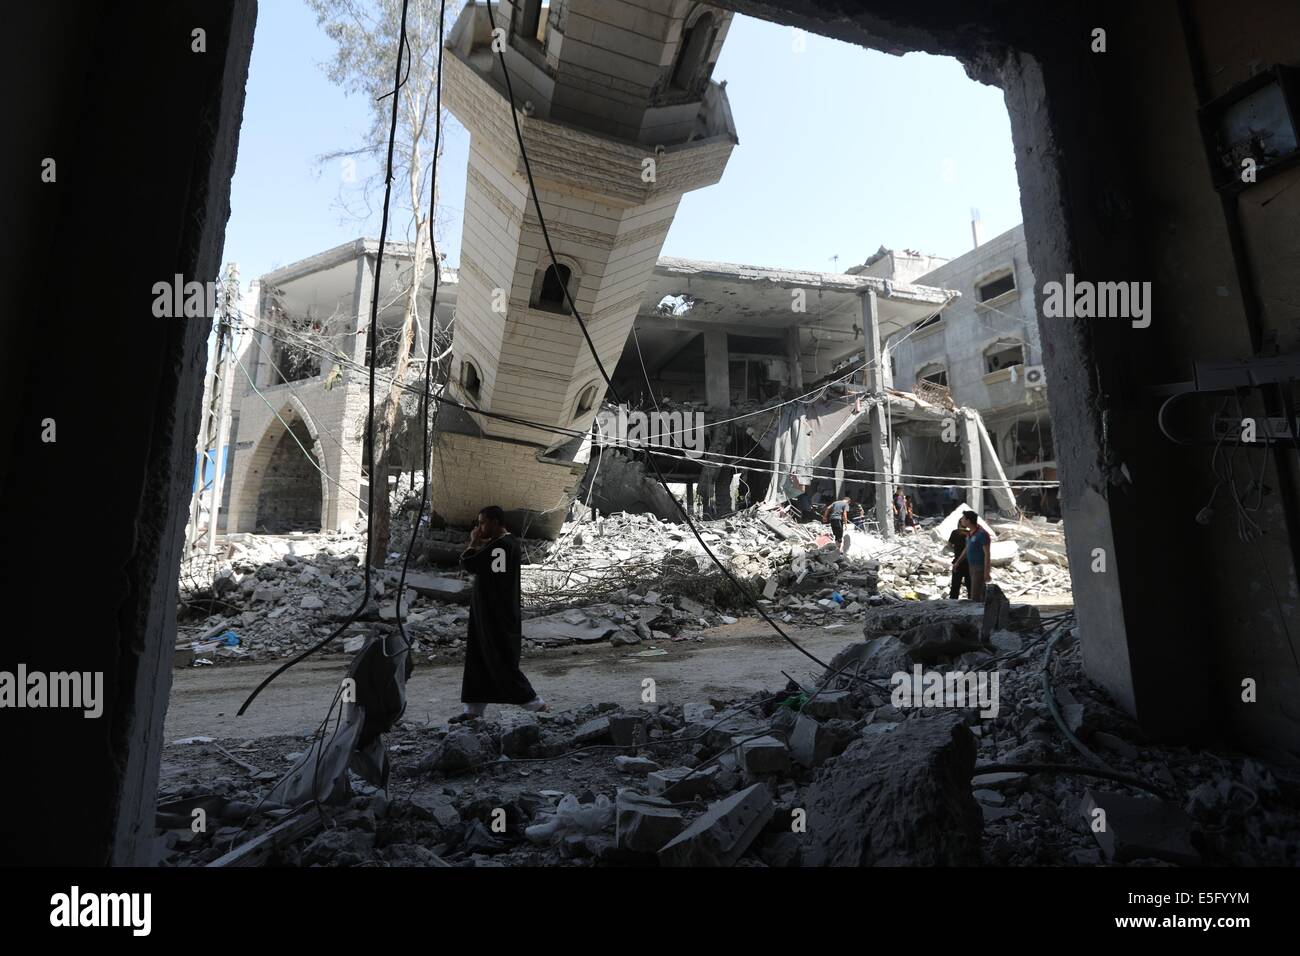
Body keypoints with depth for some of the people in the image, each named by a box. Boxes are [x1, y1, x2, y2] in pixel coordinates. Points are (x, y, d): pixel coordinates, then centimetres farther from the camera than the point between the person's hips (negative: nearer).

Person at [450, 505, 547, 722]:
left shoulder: (501, 545, -22)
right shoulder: (510, 542, 12)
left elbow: (467, 563, -22)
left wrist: (474, 543, -5)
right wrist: (479, 545, 5)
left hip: (499, 618, -10)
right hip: (486, 615, 10)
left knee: (503, 663, -1)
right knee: (478, 661, 14)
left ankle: (535, 703, 9)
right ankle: (474, 709, 23)